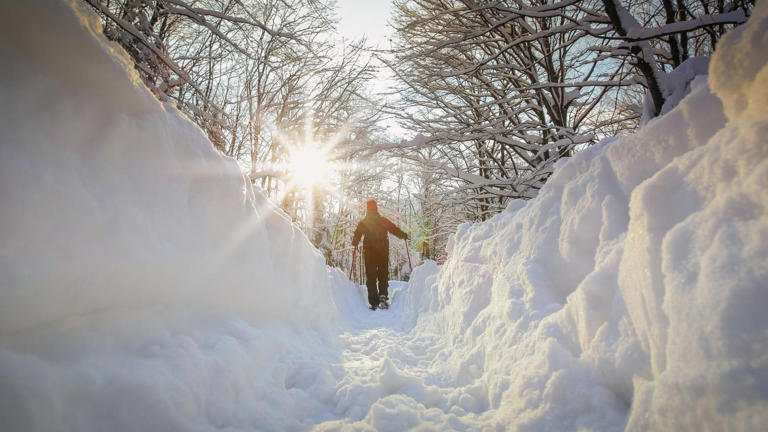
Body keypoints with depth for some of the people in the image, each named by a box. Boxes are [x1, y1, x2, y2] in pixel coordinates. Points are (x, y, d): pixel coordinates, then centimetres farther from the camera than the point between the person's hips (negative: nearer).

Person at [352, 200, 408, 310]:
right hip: (383, 252, 1)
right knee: (383, 274, 11)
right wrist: (404, 235, 21)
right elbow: (395, 229, 5)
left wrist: (355, 243, 18)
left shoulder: (363, 223, 2)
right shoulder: (384, 221, 4)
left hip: (369, 253, -1)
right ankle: (383, 294, -9)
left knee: (371, 276, 3)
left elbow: (357, 236, -1)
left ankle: (374, 302, -2)